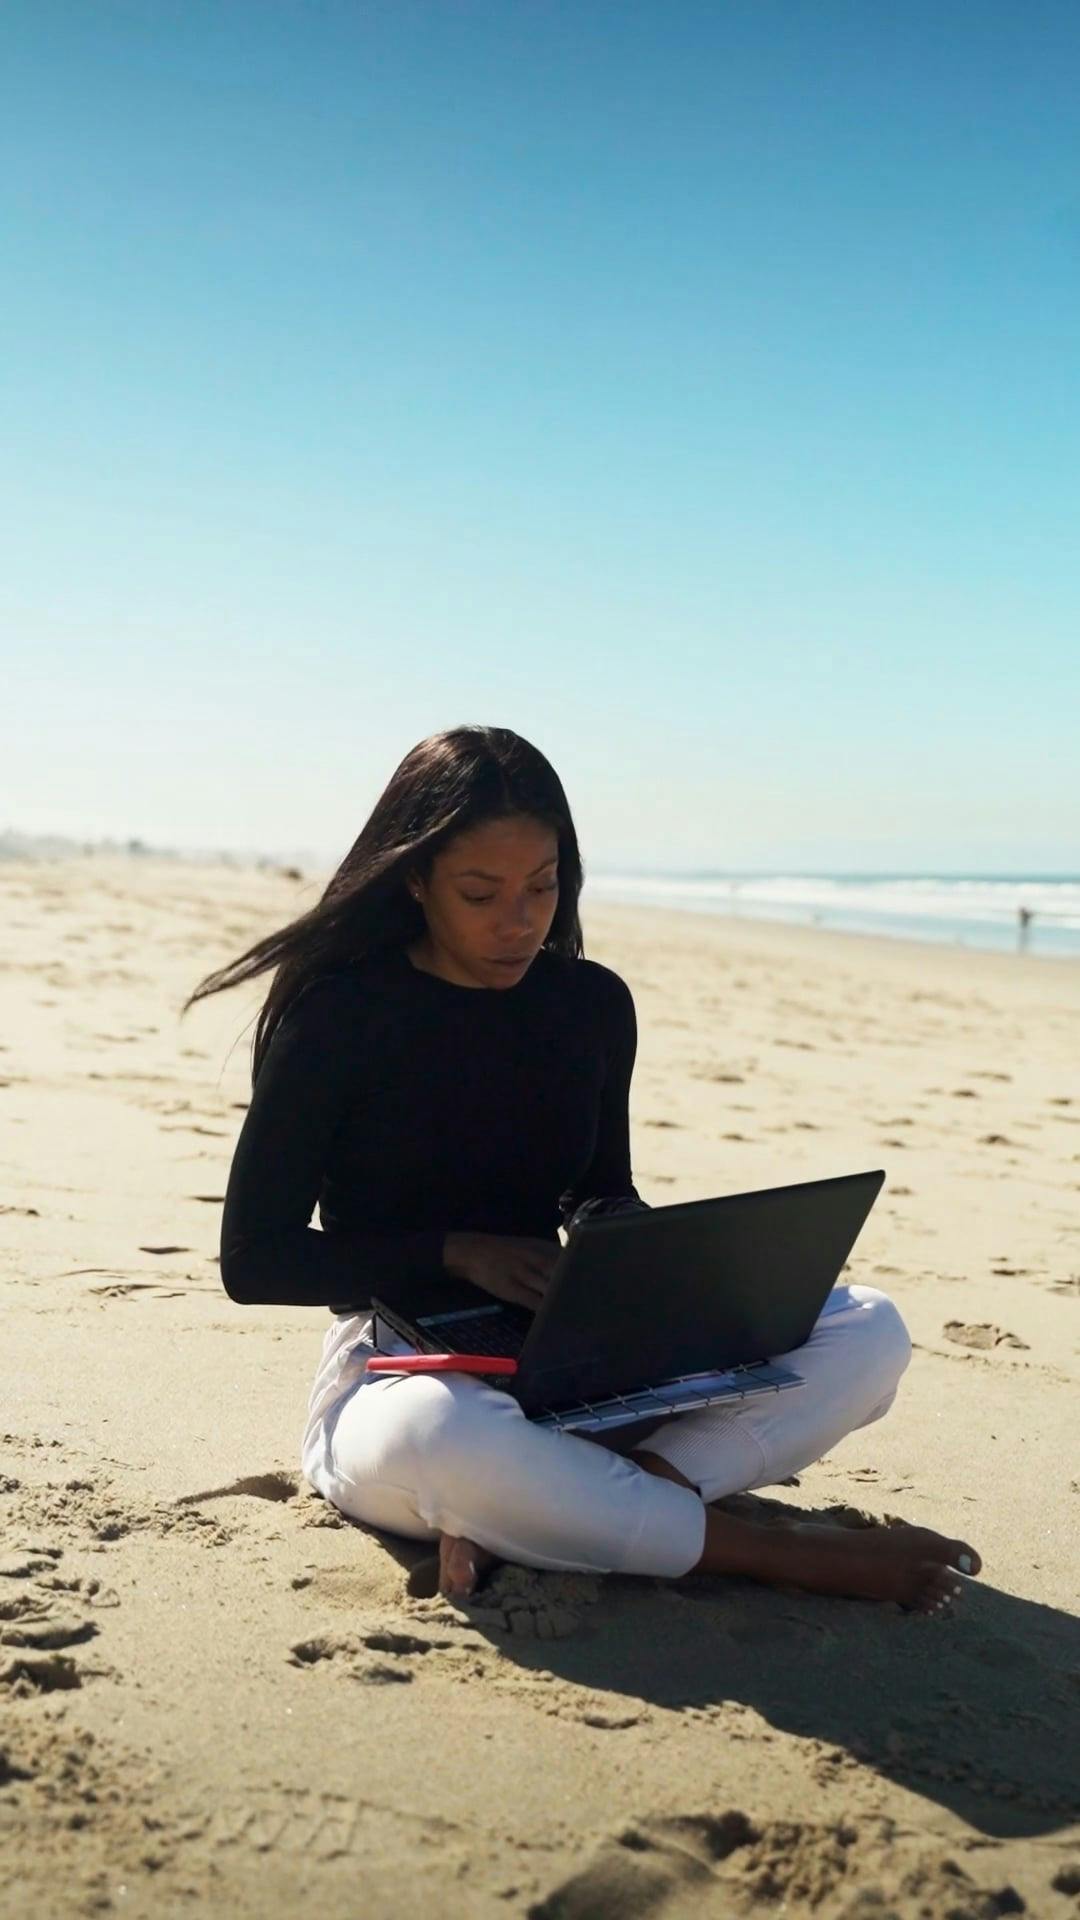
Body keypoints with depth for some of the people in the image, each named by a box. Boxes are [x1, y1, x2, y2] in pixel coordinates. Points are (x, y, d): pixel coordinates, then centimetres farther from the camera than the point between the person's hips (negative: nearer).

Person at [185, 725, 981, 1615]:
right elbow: (254, 1259, -8)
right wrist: (456, 1254, -19)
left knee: (868, 1334, -12)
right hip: (397, 1369, -5)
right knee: (442, 1437, -43)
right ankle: (785, 1554, -24)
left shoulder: (592, 1005, 4)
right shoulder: (339, 1017, -9)